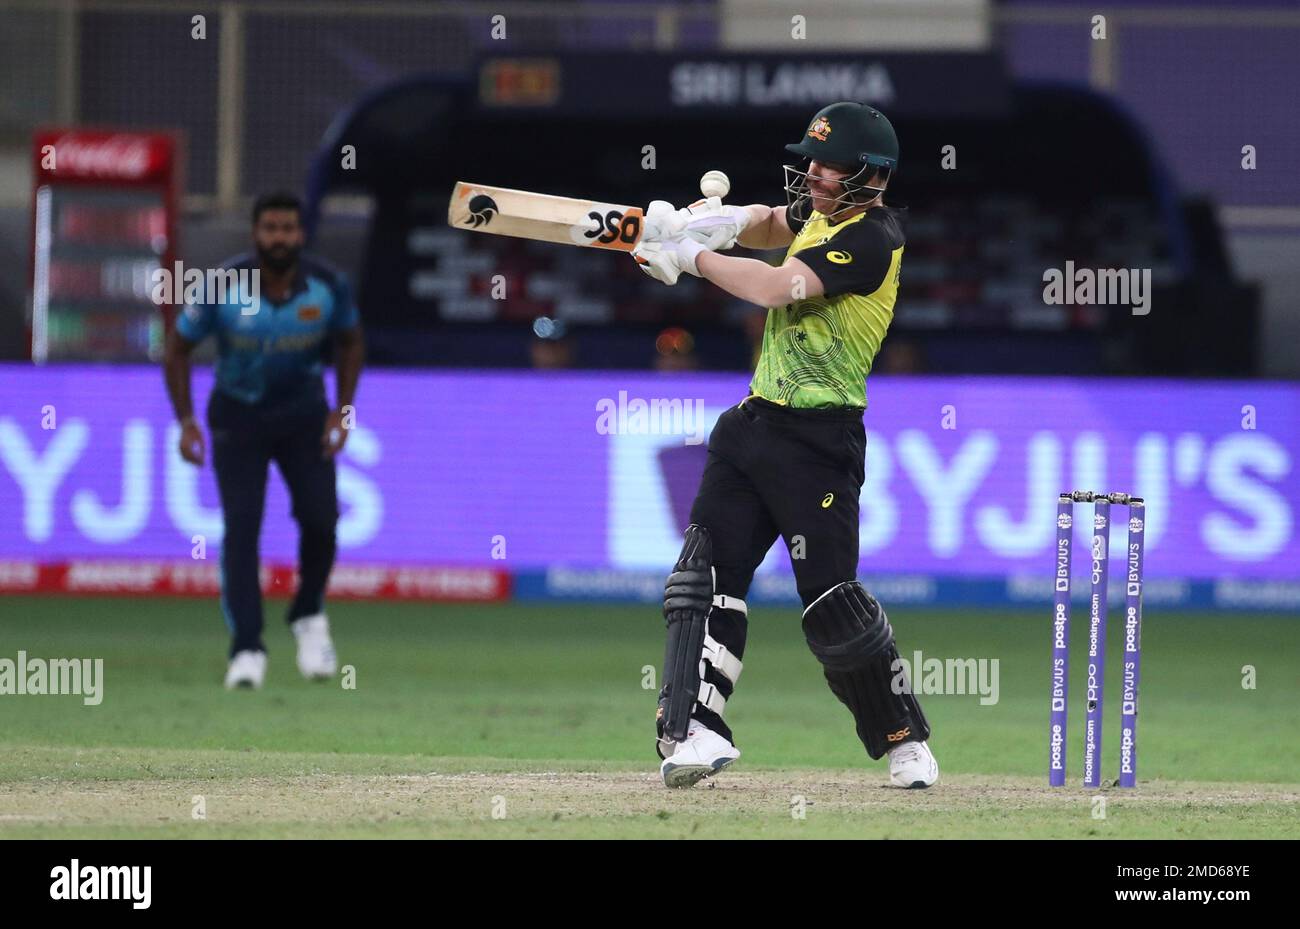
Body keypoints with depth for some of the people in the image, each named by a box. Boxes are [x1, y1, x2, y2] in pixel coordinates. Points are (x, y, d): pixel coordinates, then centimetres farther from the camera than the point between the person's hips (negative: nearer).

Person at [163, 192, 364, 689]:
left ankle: (308, 616, 17)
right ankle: (246, 649, -11)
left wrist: (342, 411, -3)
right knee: (241, 526, -13)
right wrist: (185, 420, -12)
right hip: (237, 414, -2)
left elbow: (350, 342, 5)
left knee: (320, 517, -10)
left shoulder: (327, 286, -15)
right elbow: (177, 348, -6)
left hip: (303, 411, 2)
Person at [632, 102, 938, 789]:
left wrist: (689, 255, -17)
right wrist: (720, 220, -9)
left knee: (832, 601, -7)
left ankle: (905, 739, 10)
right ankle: (696, 731, -10)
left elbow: (777, 287, -26)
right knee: (706, 576, -4)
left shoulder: (871, 239, -18)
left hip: (819, 441, -9)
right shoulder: (822, 211, 11)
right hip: (755, 423, 9)